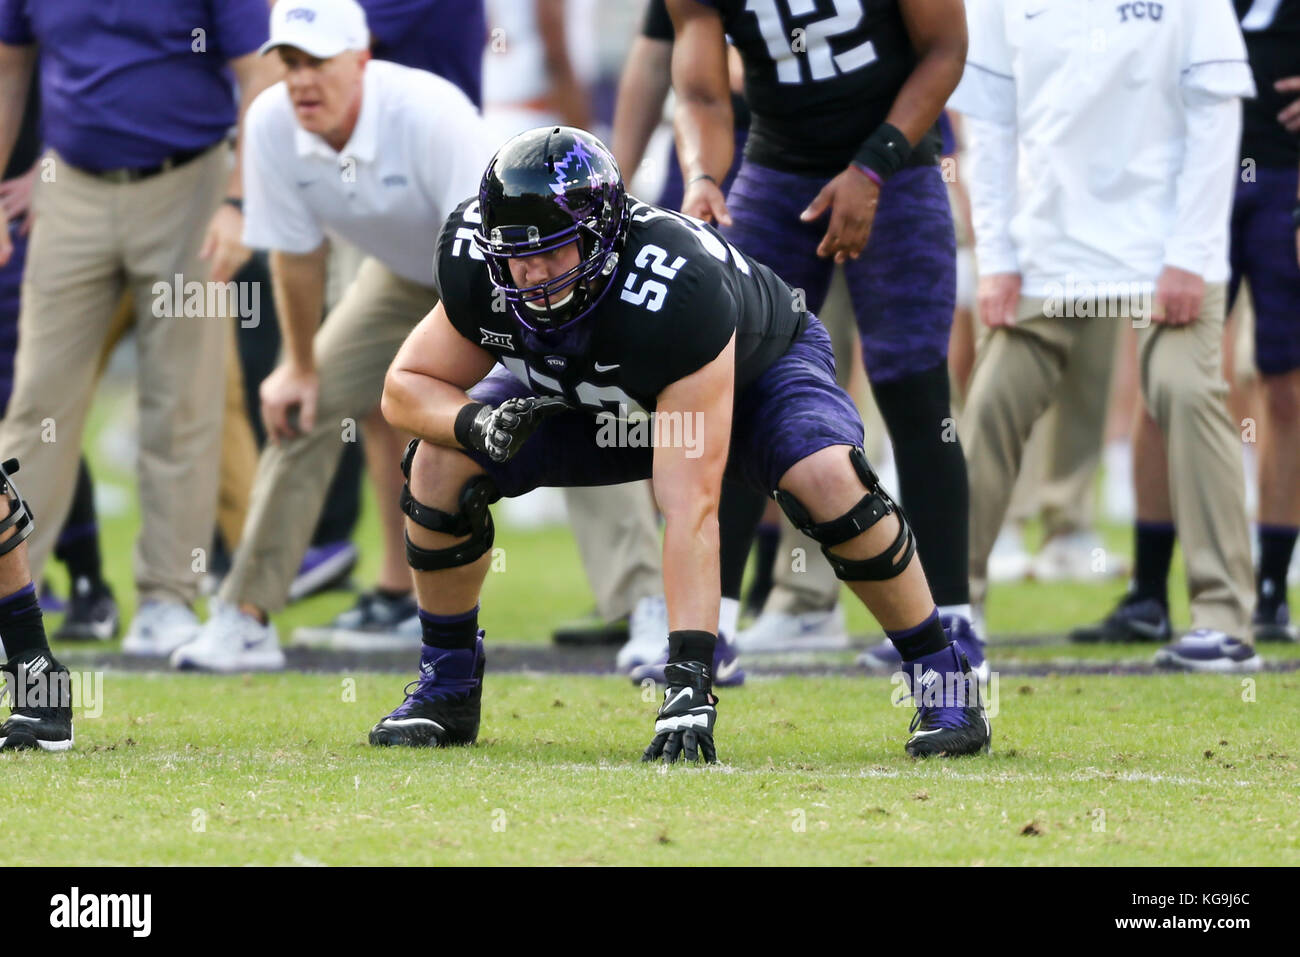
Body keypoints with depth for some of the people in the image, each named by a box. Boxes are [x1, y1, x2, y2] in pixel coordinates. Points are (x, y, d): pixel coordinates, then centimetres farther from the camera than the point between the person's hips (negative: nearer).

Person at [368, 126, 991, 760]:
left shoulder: (673, 291, -45)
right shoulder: (476, 268, -30)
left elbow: (690, 507, -46)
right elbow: (407, 387, -13)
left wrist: (689, 677, -50)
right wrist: (477, 422, -38)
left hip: (757, 369, -4)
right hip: (593, 396, 4)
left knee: (828, 481, -34)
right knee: (441, 466, -18)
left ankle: (941, 678, -14)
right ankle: (446, 687, 3)